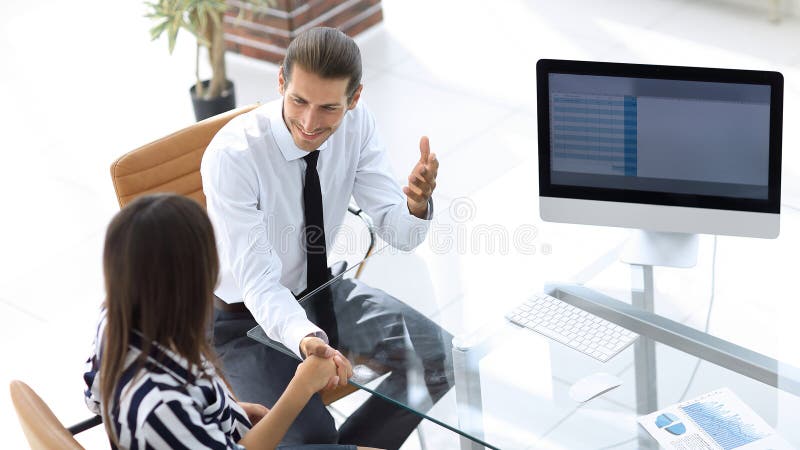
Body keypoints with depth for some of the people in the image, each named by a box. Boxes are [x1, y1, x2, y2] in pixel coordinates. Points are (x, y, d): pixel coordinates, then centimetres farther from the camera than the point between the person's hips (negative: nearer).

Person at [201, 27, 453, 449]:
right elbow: (258, 284, -31)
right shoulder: (231, 155, -30)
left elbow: (400, 233, -13)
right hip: (243, 318, -5)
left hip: (318, 288, 6)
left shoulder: (357, 124, -15)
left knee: (437, 358, -6)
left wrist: (417, 204, -37)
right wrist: (304, 338, -51)